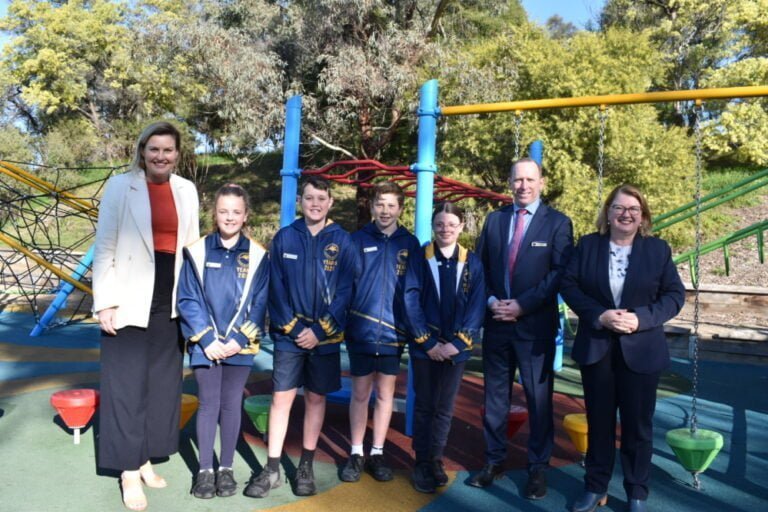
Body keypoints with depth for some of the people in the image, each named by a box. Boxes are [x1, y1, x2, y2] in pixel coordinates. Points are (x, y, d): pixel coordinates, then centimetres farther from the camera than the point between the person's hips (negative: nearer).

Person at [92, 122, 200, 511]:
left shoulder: (186, 190, 7)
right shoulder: (120, 186, -4)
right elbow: (104, 247, -4)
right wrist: (104, 301, -10)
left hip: (170, 299, 4)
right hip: (130, 298, -4)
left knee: (162, 381, 12)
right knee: (127, 383, 3)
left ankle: (145, 459, 28)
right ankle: (129, 471, 15)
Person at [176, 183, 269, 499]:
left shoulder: (257, 255, -1)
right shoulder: (197, 252, -3)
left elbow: (259, 304, -2)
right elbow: (188, 300, -4)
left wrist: (238, 339, -11)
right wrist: (207, 339, -11)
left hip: (240, 346, 1)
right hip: (206, 345, 0)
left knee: (231, 405, 11)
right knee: (208, 405, 7)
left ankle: (226, 468, 24)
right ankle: (204, 470, 21)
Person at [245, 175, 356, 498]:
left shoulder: (342, 241, -1)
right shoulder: (284, 237, 2)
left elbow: (345, 292, -5)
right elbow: (276, 288, -1)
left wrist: (319, 330, -11)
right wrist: (292, 328, -9)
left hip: (325, 336, 0)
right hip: (289, 334, 0)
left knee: (315, 398, 9)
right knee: (281, 397, 1)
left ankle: (306, 467, 23)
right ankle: (272, 470, 12)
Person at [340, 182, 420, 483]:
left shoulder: (410, 243, 3)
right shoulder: (358, 240, 0)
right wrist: (341, 321, -6)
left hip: (393, 331, 1)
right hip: (361, 330, -1)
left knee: (385, 394, 11)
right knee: (360, 393, 8)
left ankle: (377, 453, 23)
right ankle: (356, 454, 21)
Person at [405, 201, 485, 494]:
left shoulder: (473, 263, 1)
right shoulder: (419, 259, -2)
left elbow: (477, 306, -3)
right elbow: (411, 301, -7)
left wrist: (458, 342, -13)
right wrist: (428, 342, -13)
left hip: (455, 347, 1)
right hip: (424, 346, -1)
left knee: (445, 407, 11)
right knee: (423, 405, 8)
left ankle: (435, 460, 26)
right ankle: (422, 462, 21)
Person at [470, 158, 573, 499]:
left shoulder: (557, 222, -2)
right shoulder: (494, 219, 10)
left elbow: (560, 274, -10)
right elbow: (479, 266, 9)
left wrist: (522, 305, -16)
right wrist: (491, 301, -7)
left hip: (535, 326, -3)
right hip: (497, 323, 4)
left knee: (539, 399, 6)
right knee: (495, 397, 12)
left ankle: (538, 468, 21)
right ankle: (494, 461, 26)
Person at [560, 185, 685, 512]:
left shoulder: (658, 249, 0)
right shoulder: (587, 245, 1)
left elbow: (675, 294, -2)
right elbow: (569, 285, -3)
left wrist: (641, 318, -17)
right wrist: (598, 316, -17)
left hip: (641, 350, 0)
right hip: (596, 347, 1)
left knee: (638, 424, 10)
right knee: (599, 421, 12)